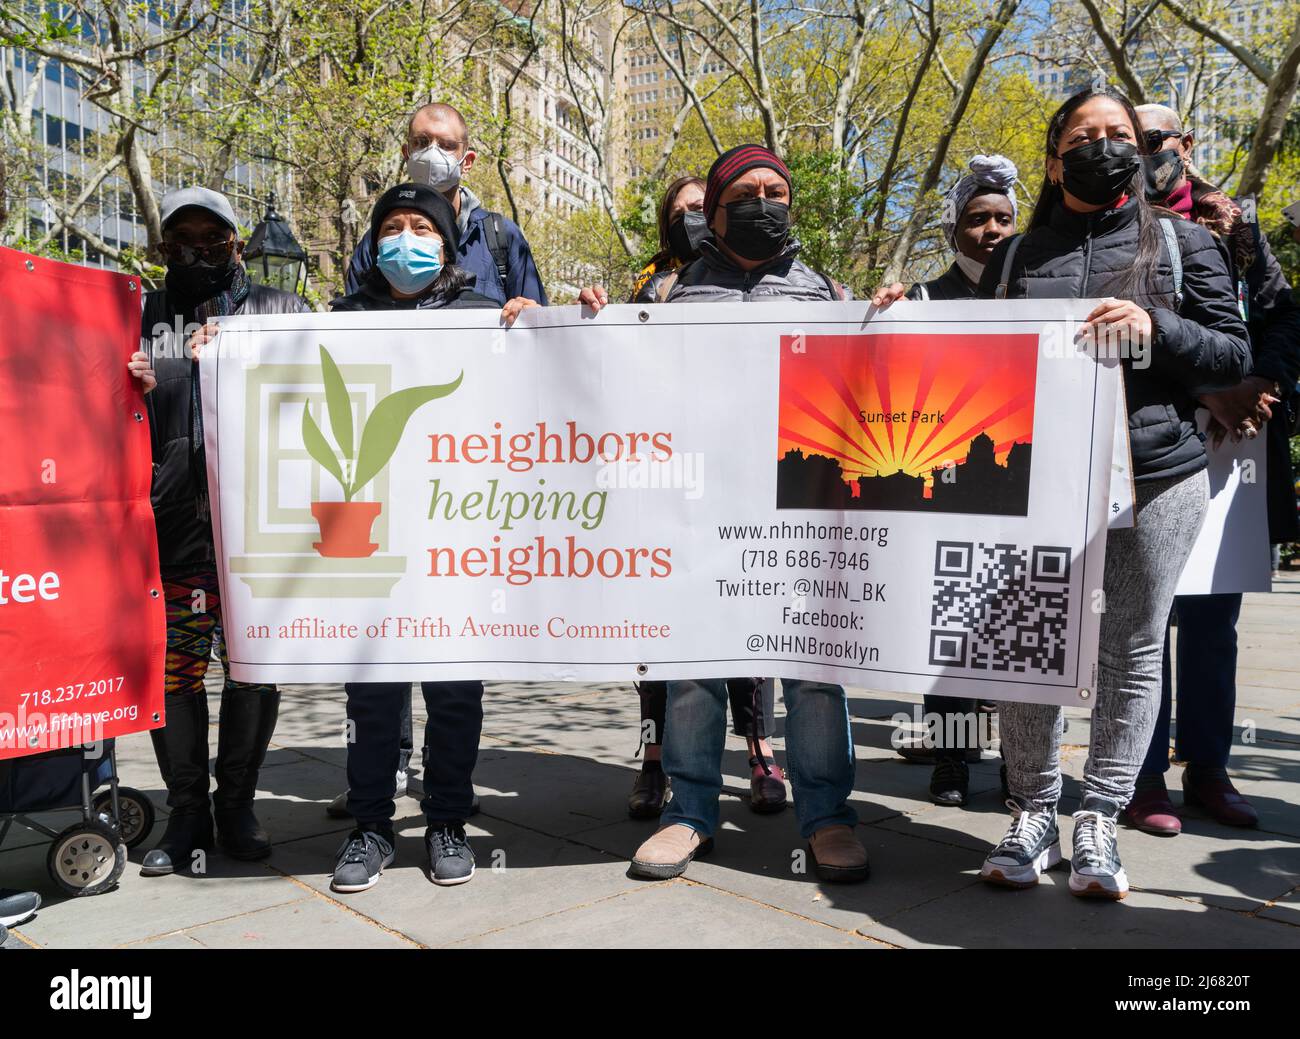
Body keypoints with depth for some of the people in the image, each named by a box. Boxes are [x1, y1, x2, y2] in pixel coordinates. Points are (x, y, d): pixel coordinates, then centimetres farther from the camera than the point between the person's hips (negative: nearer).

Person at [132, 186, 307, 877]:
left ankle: (237, 807, 20)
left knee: (255, 667, 5)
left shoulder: (285, 312, 14)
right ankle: (186, 815, 18)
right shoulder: (141, 315, 17)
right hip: (174, 522, 1)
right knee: (174, 669, 2)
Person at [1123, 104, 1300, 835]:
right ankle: (1146, 778, 8)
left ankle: (1208, 767, 22)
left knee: (1215, 618, 10)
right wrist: (1202, 394, -19)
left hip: (1235, 448, 4)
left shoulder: (1236, 230, 14)